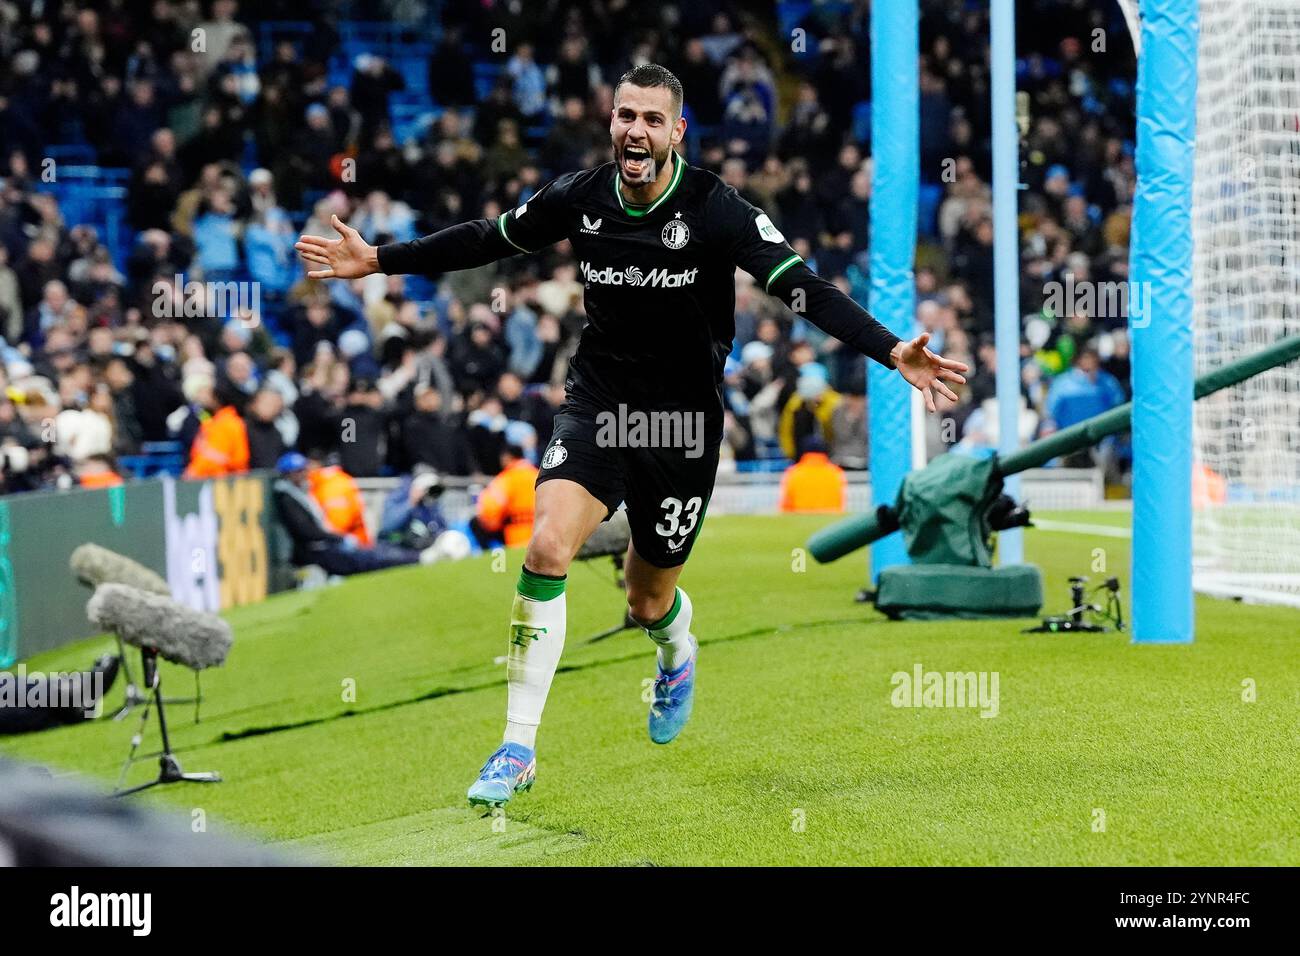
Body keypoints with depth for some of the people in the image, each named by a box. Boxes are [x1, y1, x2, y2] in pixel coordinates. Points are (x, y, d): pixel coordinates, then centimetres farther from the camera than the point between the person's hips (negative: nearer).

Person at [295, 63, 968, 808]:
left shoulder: (716, 209, -15)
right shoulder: (579, 198, -5)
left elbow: (804, 288, -22)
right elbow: (485, 240, 11)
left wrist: (891, 351, -34)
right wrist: (379, 261, 13)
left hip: (683, 418, -2)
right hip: (598, 402, 2)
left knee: (649, 602, 10)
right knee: (547, 548, -21)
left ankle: (678, 655, 52)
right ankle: (518, 749, -12)